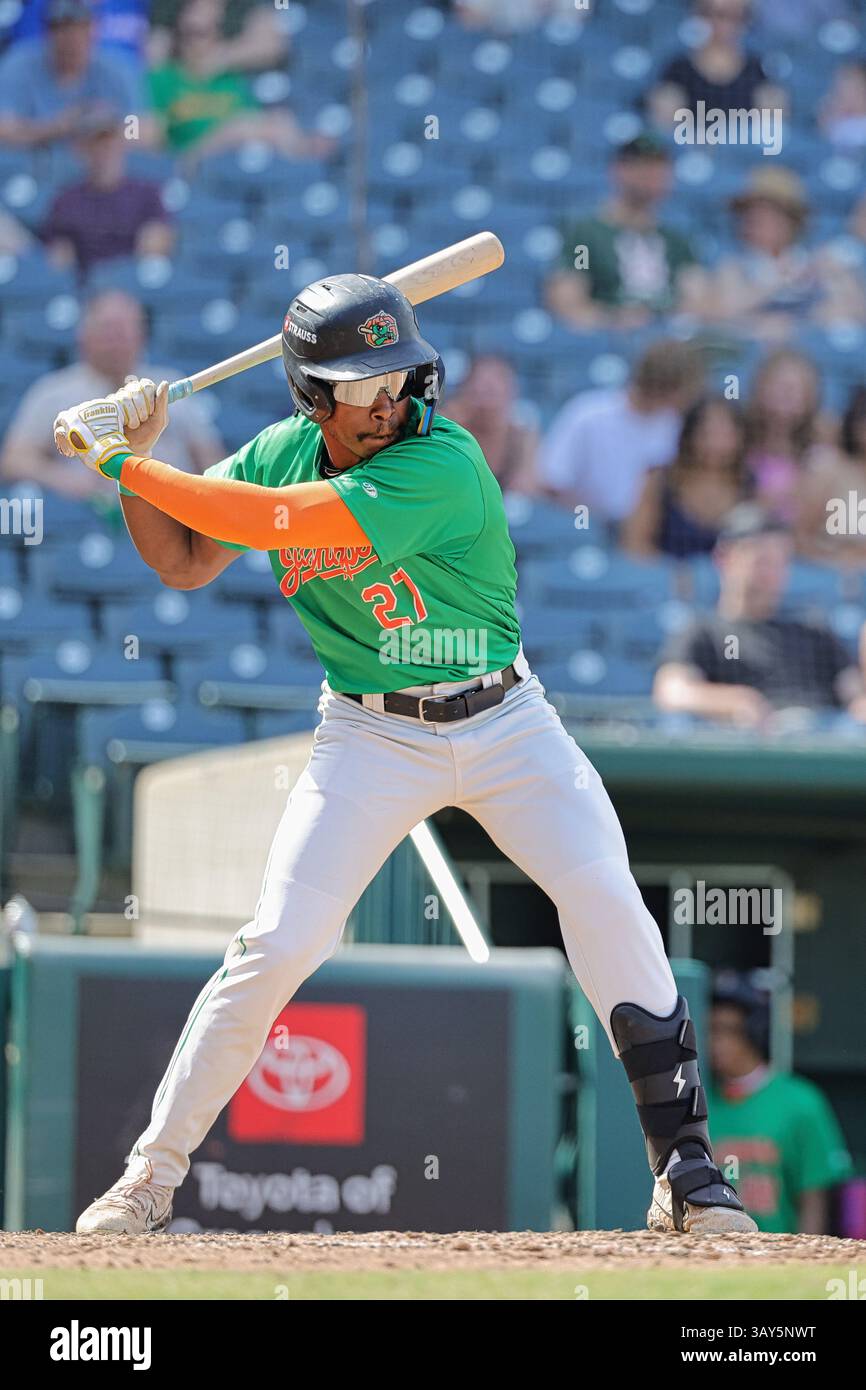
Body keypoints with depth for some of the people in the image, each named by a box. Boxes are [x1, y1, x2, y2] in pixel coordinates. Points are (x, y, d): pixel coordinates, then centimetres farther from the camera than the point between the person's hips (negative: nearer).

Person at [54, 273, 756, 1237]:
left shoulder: (444, 464, -23)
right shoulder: (282, 452, -3)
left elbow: (278, 521, -31)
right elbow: (184, 562, 8)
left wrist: (125, 464, -26)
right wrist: (129, 457, -7)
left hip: (506, 724, -3)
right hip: (371, 738, 3)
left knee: (605, 898, -19)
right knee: (277, 945, -9)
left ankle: (685, 1168, -9)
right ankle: (152, 1171, 4)